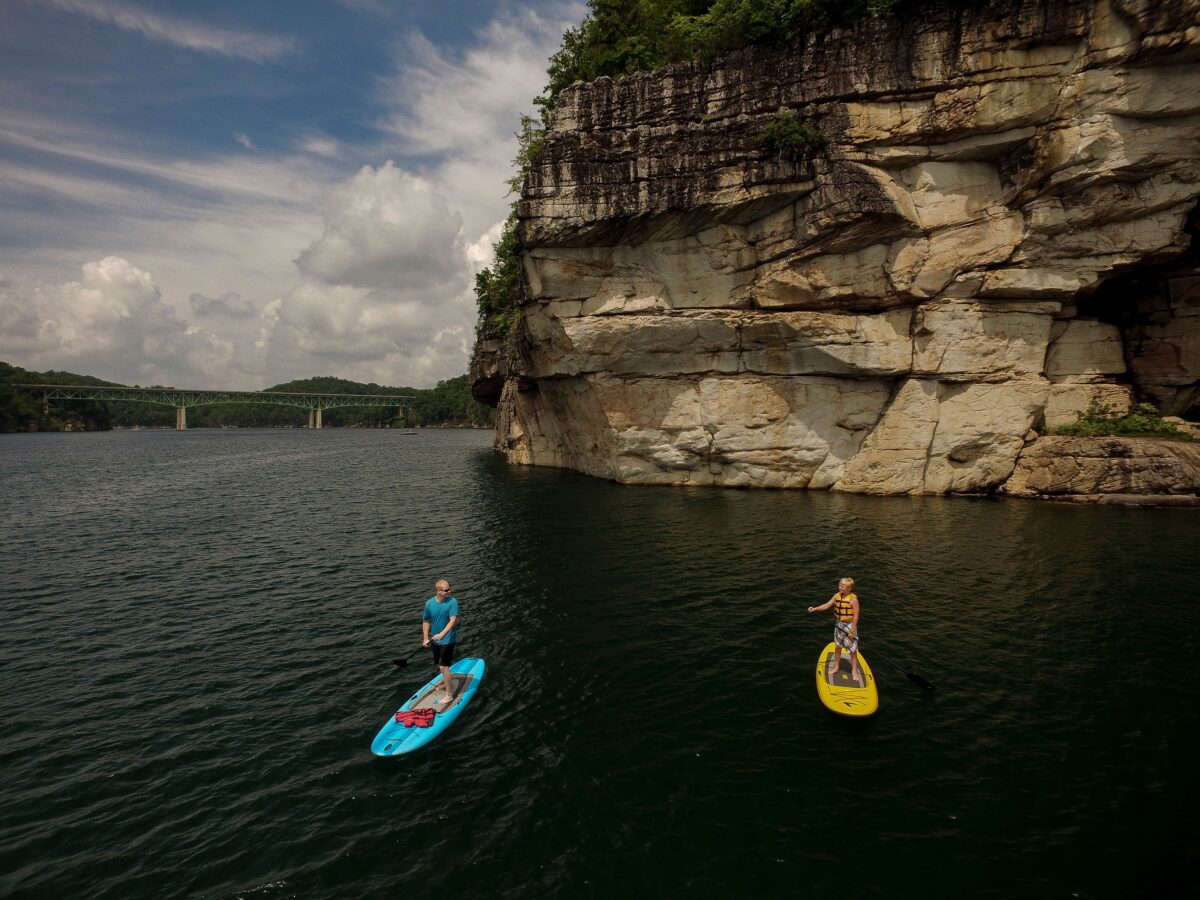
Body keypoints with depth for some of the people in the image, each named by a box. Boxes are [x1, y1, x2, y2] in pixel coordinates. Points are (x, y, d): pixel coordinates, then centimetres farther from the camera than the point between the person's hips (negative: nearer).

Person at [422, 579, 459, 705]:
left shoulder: (452, 601, -19)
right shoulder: (429, 603, -7)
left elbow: (453, 620, -26)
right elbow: (426, 621, 5)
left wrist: (442, 634, -36)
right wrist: (425, 638, 2)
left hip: (448, 639, -5)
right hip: (435, 640, 5)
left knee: (444, 667, -8)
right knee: (441, 665, 22)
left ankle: (449, 694, 4)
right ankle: (447, 683, 47)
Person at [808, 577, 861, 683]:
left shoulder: (853, 599, -20)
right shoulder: (837, 596, -2)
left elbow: (856, 616, -18)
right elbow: (827, 605, 0)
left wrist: (852, 630, -18)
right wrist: (815, 609, -14)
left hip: (849, 625, -6)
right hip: (839, 624, 6)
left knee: (853, 650, 4)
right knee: (837, 647, 17)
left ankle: (854, 671, 18)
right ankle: (836, 667, 33)